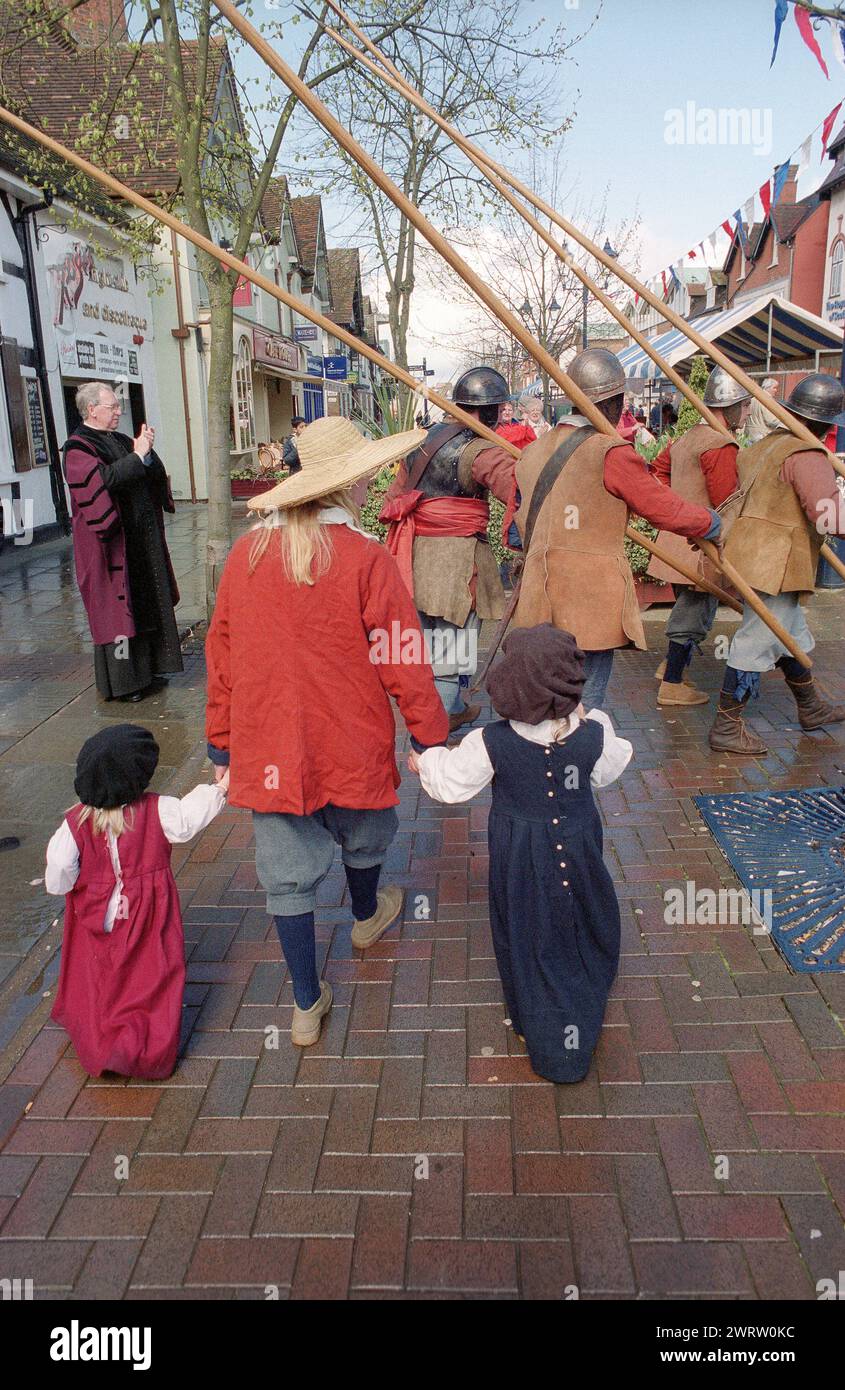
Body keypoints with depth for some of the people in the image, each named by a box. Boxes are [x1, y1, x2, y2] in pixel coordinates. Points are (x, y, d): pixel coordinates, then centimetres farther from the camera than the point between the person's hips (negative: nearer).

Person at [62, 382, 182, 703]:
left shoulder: (121, 441, 14)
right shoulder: (77, 448, -9)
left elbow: (157, 476, 9)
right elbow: (102, 479, -26)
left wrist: (147, 451, -8)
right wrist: (137, 456, -21)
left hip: (142, 538, 8)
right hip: (111, 544, -8)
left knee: (146, 602, 13)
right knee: (117, 607, -3)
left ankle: (145, 669, 24)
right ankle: (122, 681, 6)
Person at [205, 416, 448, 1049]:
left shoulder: (246, 553, -3)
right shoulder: (366, 558, -16)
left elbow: (222, 656, 4)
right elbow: (402, 663, -13)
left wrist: (221, 737, 15)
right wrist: (433, 736, 0)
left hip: (266, 750, 3)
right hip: (349, 744, -2)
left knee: (287, 875, 12)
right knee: (362, 837, 27)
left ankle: (307, 1004, 23)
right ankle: (367, 915, 55)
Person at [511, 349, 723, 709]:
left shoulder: (531, 453, 9)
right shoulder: (612, 454, -12)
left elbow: (519, 523, 16)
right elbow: (665, 509, -7)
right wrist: (710, 522, 11)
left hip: (542, 600, 7)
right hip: (592, 601, -7)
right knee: (587, 699, 4)